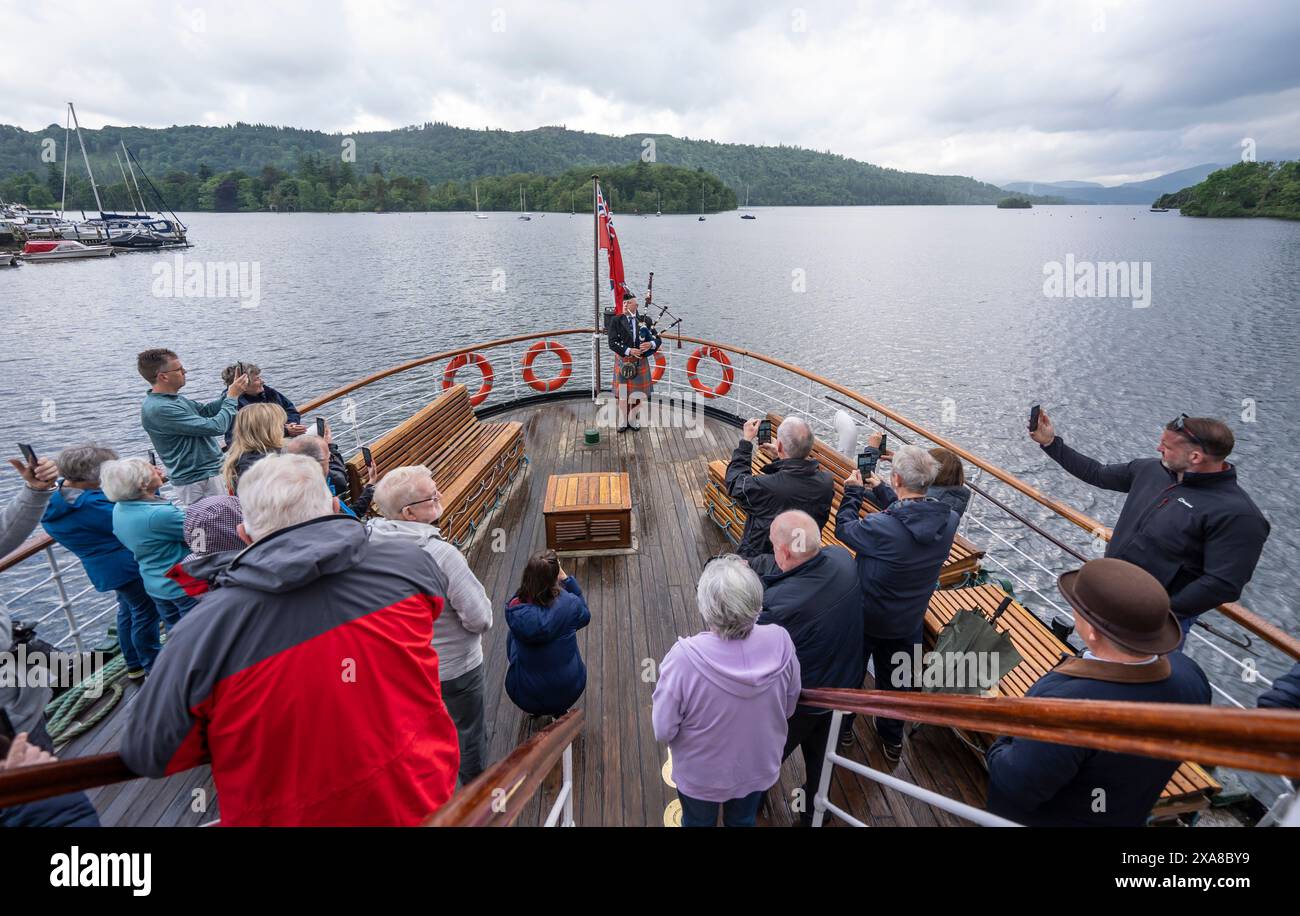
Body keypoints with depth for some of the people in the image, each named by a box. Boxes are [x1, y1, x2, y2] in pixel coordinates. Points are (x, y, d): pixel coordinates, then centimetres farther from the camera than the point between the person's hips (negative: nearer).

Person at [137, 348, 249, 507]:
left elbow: (205, 410, 18)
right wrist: (232, 398, -10)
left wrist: (231, 392, 4)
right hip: (197, 480, -9)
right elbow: (215, 427, -22)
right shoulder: (158, 409, -21)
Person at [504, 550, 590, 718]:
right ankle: (559, 709, 35)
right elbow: (585, 616, 4)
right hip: (568, 693, 1)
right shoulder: (569, 603, -21)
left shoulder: (515, 609, -20)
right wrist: (566, 578, -3)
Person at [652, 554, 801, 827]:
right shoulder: (780, 641, -27)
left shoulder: (684, 657, -38)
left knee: (698, 823, 30)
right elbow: (789, 707, -8)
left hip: (701, 775, -2)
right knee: (743, 822, 33)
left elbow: (663, 731, -24)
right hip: (759, 767, 3)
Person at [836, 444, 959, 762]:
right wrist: (880, 489, 12)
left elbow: (844, 528, -17)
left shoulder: (881, 526, -36)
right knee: (897, 679, 26)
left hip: (866, 619, -4)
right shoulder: (948, 521, -18)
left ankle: (843, 727, 45)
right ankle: (892, 739, 46)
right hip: (909, 622, 4)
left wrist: (853, 491, -2)